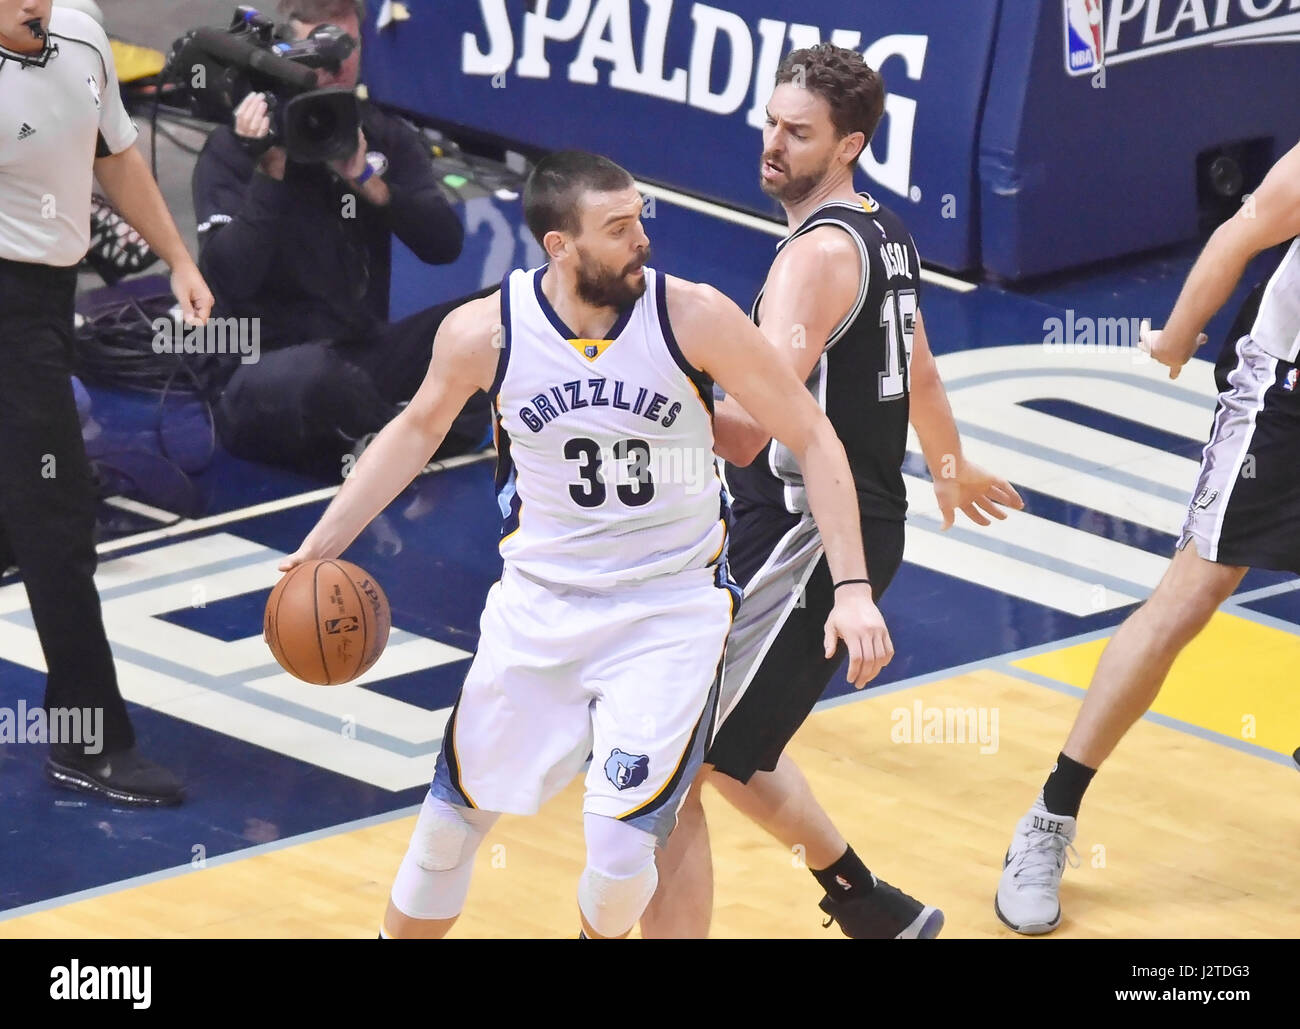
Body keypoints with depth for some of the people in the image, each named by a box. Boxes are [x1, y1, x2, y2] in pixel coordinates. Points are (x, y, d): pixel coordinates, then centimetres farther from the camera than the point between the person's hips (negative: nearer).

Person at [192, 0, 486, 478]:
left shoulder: (385, 137, 8)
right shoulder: (234, 148, -6)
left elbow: (445, 245, -5)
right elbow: (228, 281, -19)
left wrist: (367, 181, -17)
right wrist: (269, 173, -24)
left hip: (364, 357, 5)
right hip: (267, 373, -5)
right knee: (318, 373, -41)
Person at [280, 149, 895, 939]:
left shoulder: (693, 317, -18)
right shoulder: (484, 333, -13)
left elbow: (812, 438, -9)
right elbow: (420, 427, 9)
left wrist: (853, 586, -15)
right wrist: (321, 547, 4)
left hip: (672, 610, -2)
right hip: (539, 604, 2)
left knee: (621, 844, -13)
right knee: (453, 819, 10)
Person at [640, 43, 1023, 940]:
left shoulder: (819, 253, -19)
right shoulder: (880, 234, 12)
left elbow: (749, 429, -31)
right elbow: (917, 366, 31)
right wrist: (954, 469, 47)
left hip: (807, 538, -10)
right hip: (861, 522, 10)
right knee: (729, 750, 25)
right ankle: (873, 910, 36)